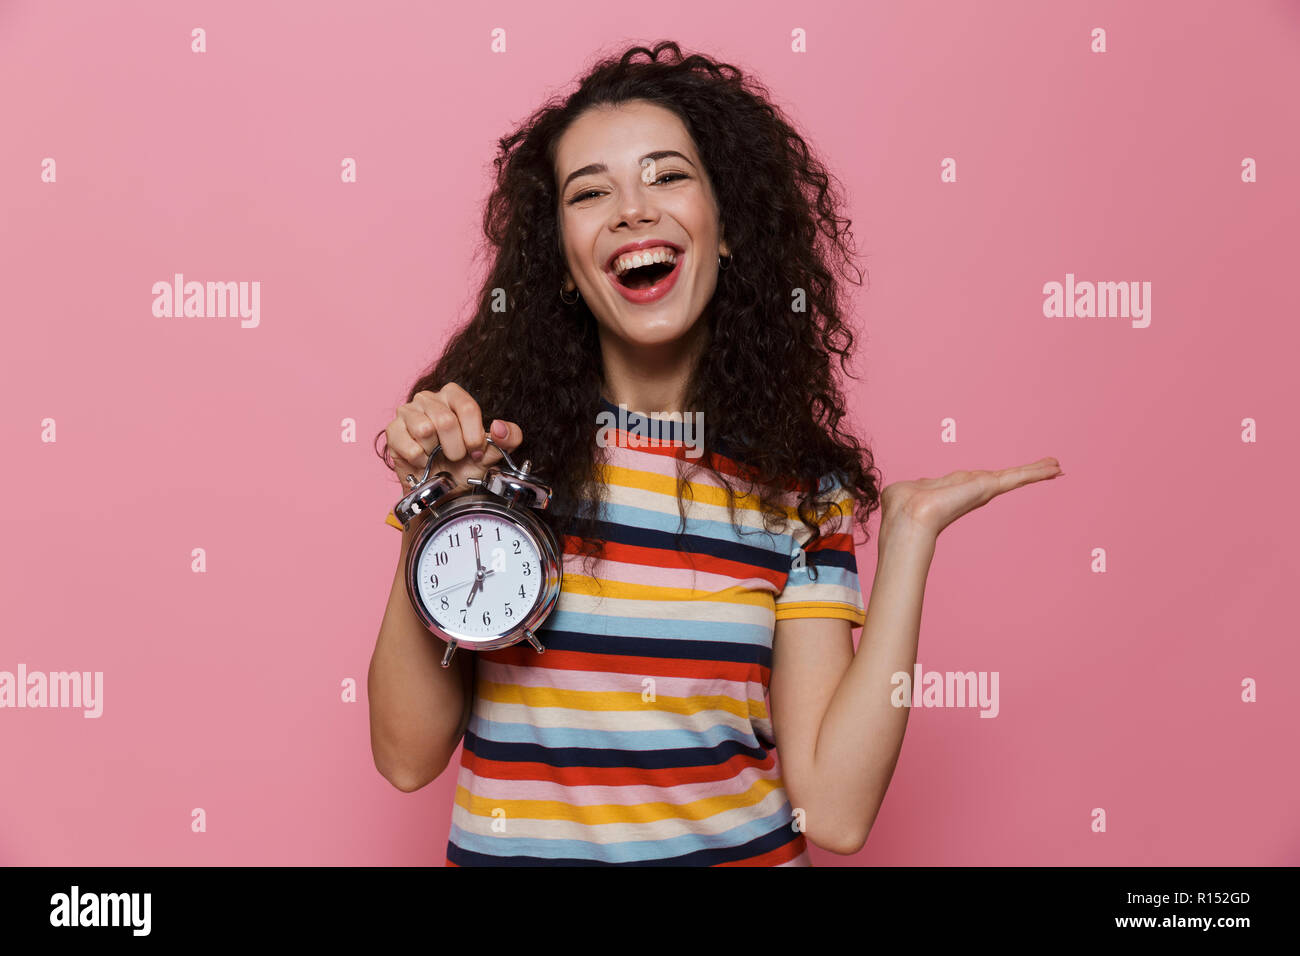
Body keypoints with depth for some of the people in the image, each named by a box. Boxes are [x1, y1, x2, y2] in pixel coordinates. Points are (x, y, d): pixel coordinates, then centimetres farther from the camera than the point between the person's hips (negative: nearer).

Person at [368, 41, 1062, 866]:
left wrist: (909, 534, -12)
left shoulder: (801, 487, -5)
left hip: (741, 847, 0)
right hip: (512, 847, 1)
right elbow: (408, 757, -8)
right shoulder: (495, 443, -8)